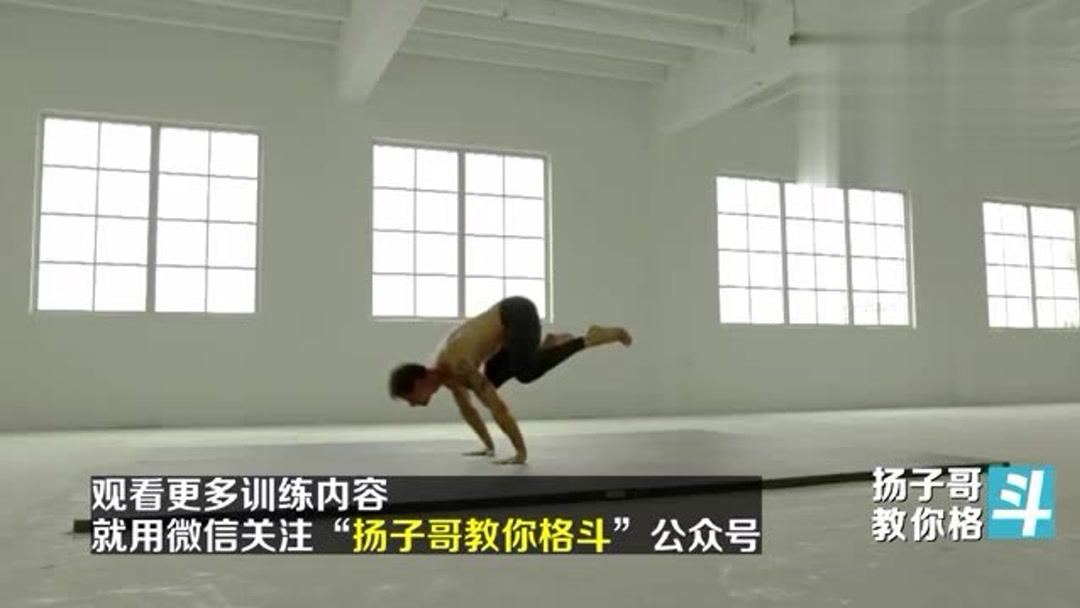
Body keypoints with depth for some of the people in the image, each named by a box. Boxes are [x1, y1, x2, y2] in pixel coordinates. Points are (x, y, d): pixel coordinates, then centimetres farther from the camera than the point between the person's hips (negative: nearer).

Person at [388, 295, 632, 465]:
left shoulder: (458, 366, -25)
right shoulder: (442, 371, 5)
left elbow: (498, 407, -28)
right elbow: (466, 408, 20)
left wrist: (521, 452, -25)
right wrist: (489, 446, 22)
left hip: (518, 313, -10)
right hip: (510, 317, 10)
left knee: (526, 373, -32)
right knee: (491, 379, 17)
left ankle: (589, 339, -20)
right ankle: (549, 345, 18)